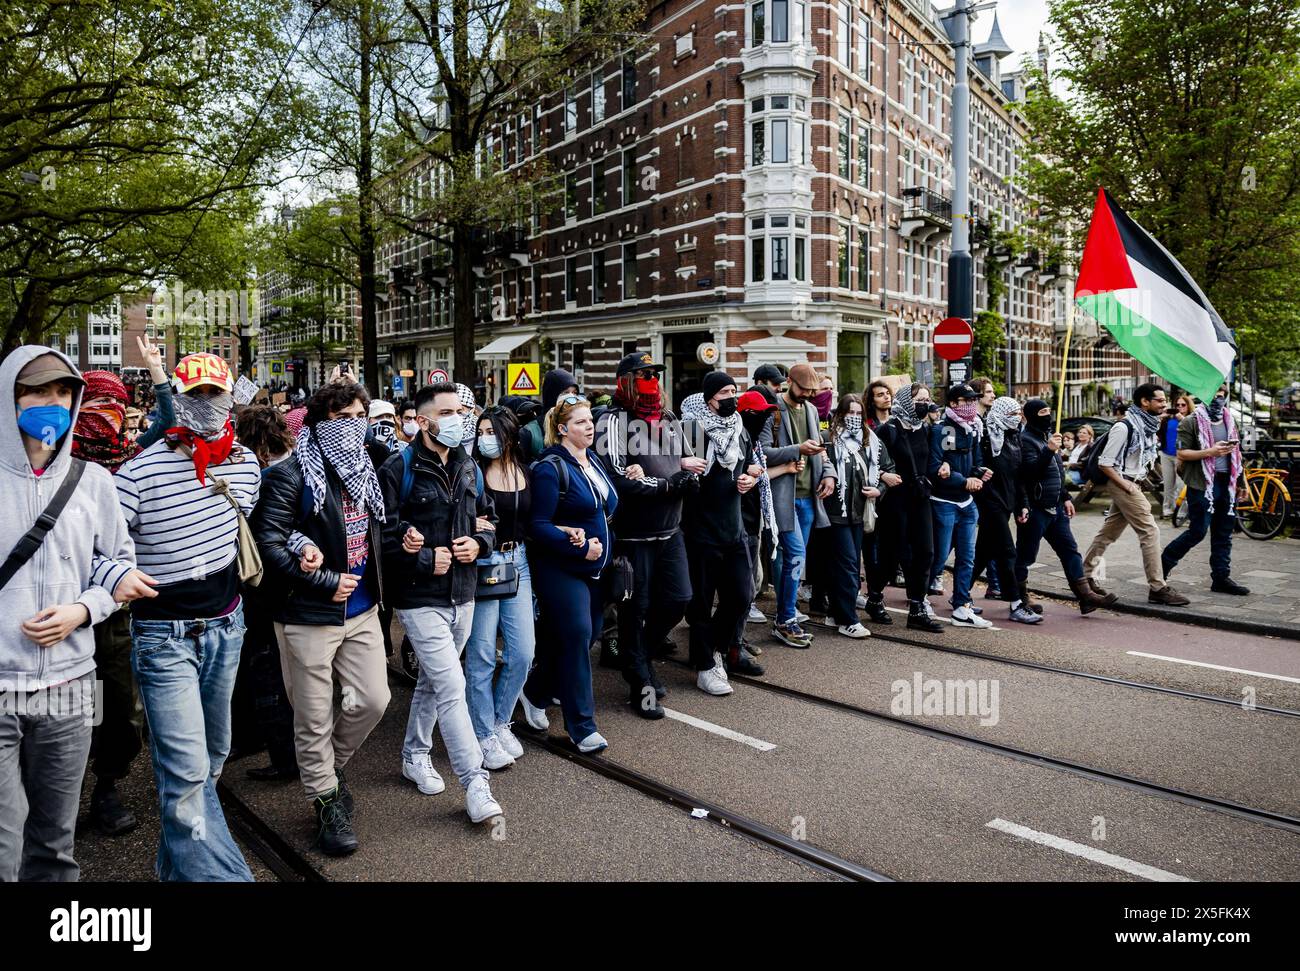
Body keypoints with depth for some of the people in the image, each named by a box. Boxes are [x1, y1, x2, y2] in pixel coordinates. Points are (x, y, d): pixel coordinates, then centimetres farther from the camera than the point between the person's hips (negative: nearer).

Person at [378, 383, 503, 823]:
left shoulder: (468, 467, 8)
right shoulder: (398, 470, -12)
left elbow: (487, 517, 17)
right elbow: (384, 534, -15)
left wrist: (478, 543, -3)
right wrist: (427, 560, -17)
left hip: (462, 595, 7)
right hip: (421, 599, -7)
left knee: (432, 681, 20)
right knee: (452, 687, -10)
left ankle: (414, 755, 39)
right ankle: (475, 784, -3)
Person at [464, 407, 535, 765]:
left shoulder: (526, 471, 5)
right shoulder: (474, 471, -7)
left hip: (517, 564, 5)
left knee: (523, 652, 4)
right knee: (481, 656, 1)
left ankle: (500, 722, 25)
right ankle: (484, 735, 15)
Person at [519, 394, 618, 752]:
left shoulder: (593, 459, 10)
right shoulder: (550, 468, -14)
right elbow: (539, 526, -17)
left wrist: (587, 532, -1)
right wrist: (581, 548, -21)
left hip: (594, 567, 8)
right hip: (561, 570, -8)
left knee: (588, 633, 13)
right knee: (577, 636, -7)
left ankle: (535, 693, 35)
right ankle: (582, 726, 6)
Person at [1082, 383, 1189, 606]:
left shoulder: (1147, 426, 10)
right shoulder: (1124, 427, -16)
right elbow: (1104, 463, -17)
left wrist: (1136, 482, 9)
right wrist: (1124, 484, -18)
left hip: (1133, 485, 9)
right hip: (1123, 484, -9)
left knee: (1108, 532, 12)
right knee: (1150, 531, -10)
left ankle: (1085, 575, 20)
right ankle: (1158, 588, -6)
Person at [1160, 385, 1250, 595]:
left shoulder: (1228, 421, 17)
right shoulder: (1191, 422, -4)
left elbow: (1236, 453, 25)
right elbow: (1181, 454, -9)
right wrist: (1210, 451, -20)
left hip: (1226, 483, 7)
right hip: (1202, 485, -7)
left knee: (1224, 534, 8)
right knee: (1197, 531, -7)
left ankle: (1221, 578, 14)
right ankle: (1164, 562, 10)